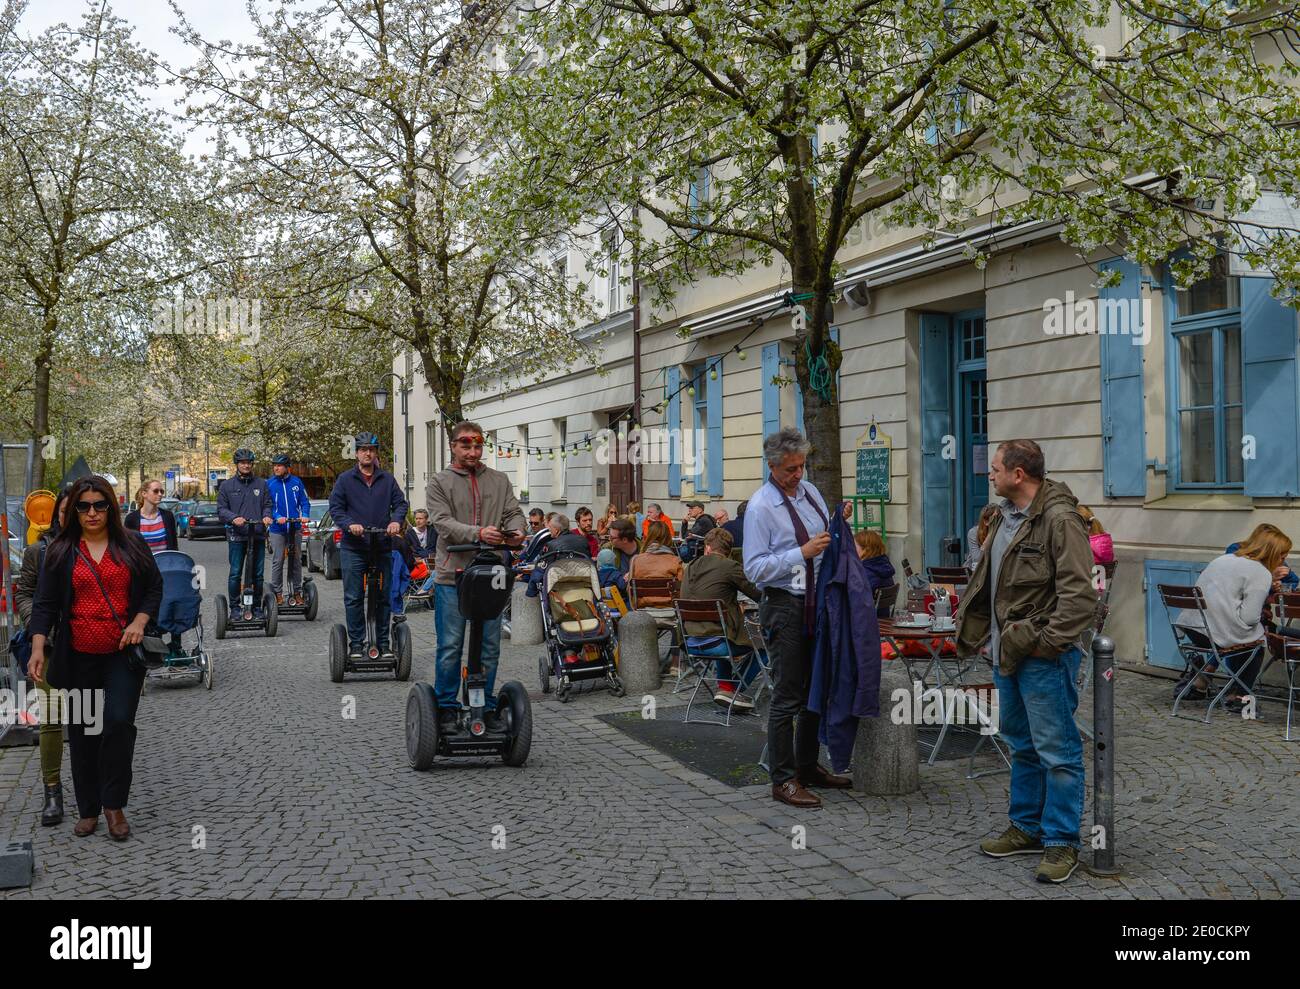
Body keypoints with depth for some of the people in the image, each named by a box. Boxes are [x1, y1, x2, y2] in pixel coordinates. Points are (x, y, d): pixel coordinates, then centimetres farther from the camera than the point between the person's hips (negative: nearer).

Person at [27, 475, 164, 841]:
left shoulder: (131, 546, 5)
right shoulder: (61, 551, 4)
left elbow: (154, 588, 9)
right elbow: (45, 603, 2)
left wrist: (140, 622, -8)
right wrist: (38, 648, -11)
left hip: (123, 653, -1)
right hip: (79, 657, 1)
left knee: (119, 721, -15)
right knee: (82, 732, 8)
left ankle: (114, 804, 0)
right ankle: (88, 810, 21)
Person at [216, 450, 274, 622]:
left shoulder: (261, 484, 13)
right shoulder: (227, 485, 7)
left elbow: (267, 504, 14)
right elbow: (221, 509, 4)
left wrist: (266, 516, -8)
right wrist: (233, 518, -15)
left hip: (258, 535, 2)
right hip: (236, 536, -2)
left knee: (258, 574, 5)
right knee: (235, 574, -3)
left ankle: (257, 607, 14)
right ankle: (235, 608, 5)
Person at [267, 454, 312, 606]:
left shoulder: (296, 482, 5)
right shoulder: (269, 484, 0)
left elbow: (305, 502, 7)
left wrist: (305, 515, -11)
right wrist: (277, 517, -20)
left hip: (295, 528, 2)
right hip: (277, 529, -2)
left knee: (296, 561, 6)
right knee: (277, 561, -2)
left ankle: (297, 592, 15)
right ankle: (278, 593, 7)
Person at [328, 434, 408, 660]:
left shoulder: (387, 479, 10)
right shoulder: (345, 479, 4)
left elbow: (400, 503, 9)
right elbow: (335, 507, 1)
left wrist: (396, 521, -12)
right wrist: (349, 524, -17)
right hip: (353, 548, -2)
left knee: (384, 597, 6)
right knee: (353, 598, 1)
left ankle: (383, 642, 15)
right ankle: (356, 643, 9)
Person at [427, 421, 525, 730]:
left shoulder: (500, 481, 14)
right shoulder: (439, 482, 3)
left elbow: (513, 513, 8)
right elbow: (443, 522, -10)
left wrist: (515, 531, -18)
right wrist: (479, 534, -27)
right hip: (452, 576, -3)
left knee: (490, 647, 8)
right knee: (450, 646, 1)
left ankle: (485, 707, 19)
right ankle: (446, 708, 13)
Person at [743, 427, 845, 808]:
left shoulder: (810, 492, 8)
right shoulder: (760, 506, -14)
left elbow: (828, 541, 21)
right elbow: (754, 568, -19)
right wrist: (802, 553, -25)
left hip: (817, 602, 8)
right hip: (784, 606, -8)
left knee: (816, 690, 17)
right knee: (787, 697, -3)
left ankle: (808, 766, 31)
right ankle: (783, 780, 7)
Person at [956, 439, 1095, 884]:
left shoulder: (1059, 519, -18)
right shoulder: (1004, 517, 13)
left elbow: (1079, 592, -22)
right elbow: (985, 580, 22)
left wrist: (1049, 641, -23)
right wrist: (970, 630, 18)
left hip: (1043, 656, -10)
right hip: (1007, 651, 10)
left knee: (1056, 750, -1)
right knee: (1021, 744, 19)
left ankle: (1061, 842, 9)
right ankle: (1027, 827, 32)